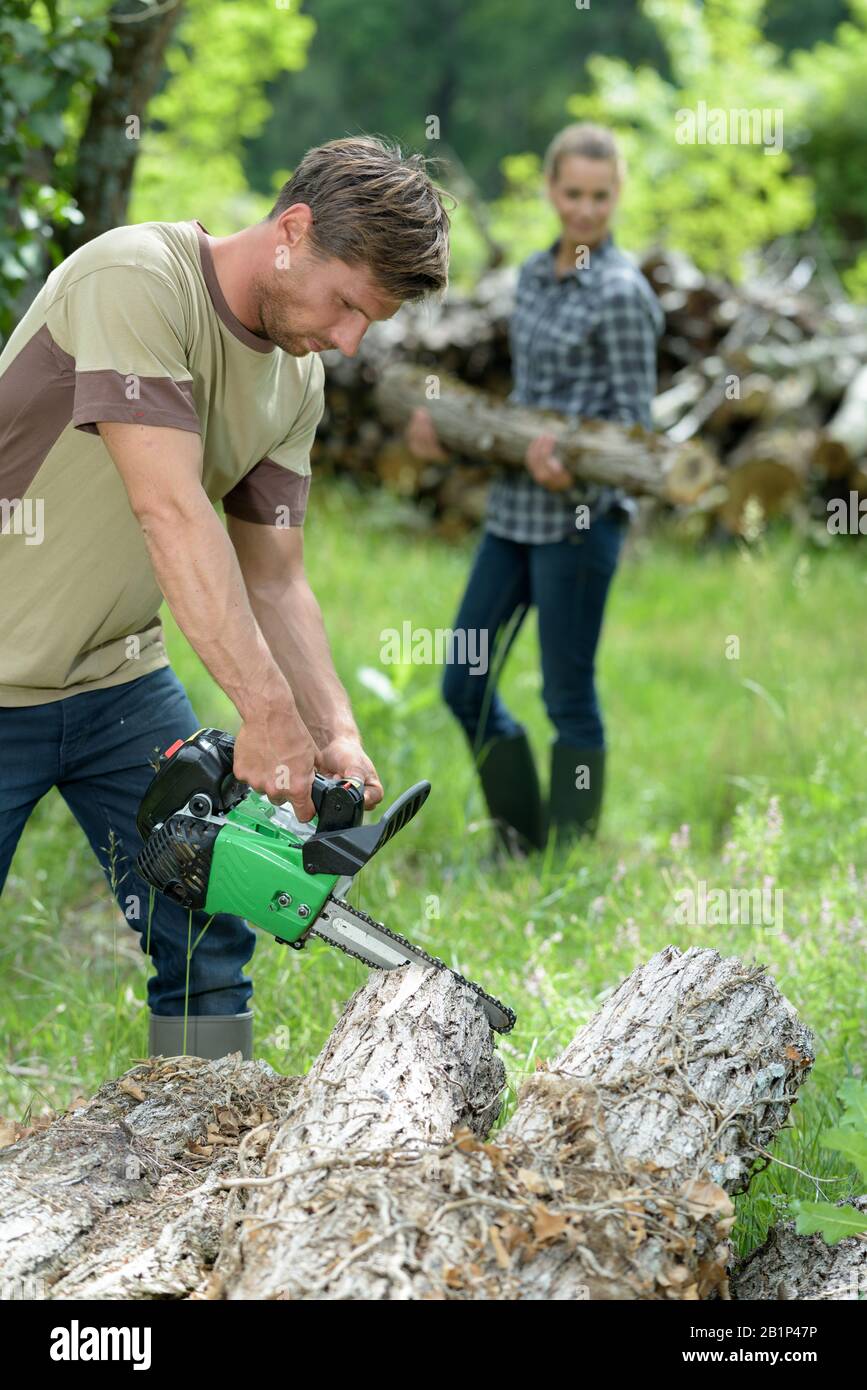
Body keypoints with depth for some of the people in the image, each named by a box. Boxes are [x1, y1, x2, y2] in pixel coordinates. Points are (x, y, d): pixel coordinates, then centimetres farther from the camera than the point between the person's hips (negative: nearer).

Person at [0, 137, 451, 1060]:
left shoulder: (296, 379, 3)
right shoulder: (136, 279, -23)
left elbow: (273, 578, 3)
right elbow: (170, 511, -31)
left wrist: (335, 736, -13)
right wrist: (269, 713, -36)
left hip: (118, 676, 8)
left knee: (209, 941, 5)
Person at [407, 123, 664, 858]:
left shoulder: (621, 293, -10)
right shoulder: (534, 274, 11)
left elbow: (635, 419, -11)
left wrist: (574, 465, -28)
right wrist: (452, 431, 8)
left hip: (581, 514, -8)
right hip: (514, 507, 8)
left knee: (569, 697, 1)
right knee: (464, 685, 9)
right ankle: (518, 843, 25)